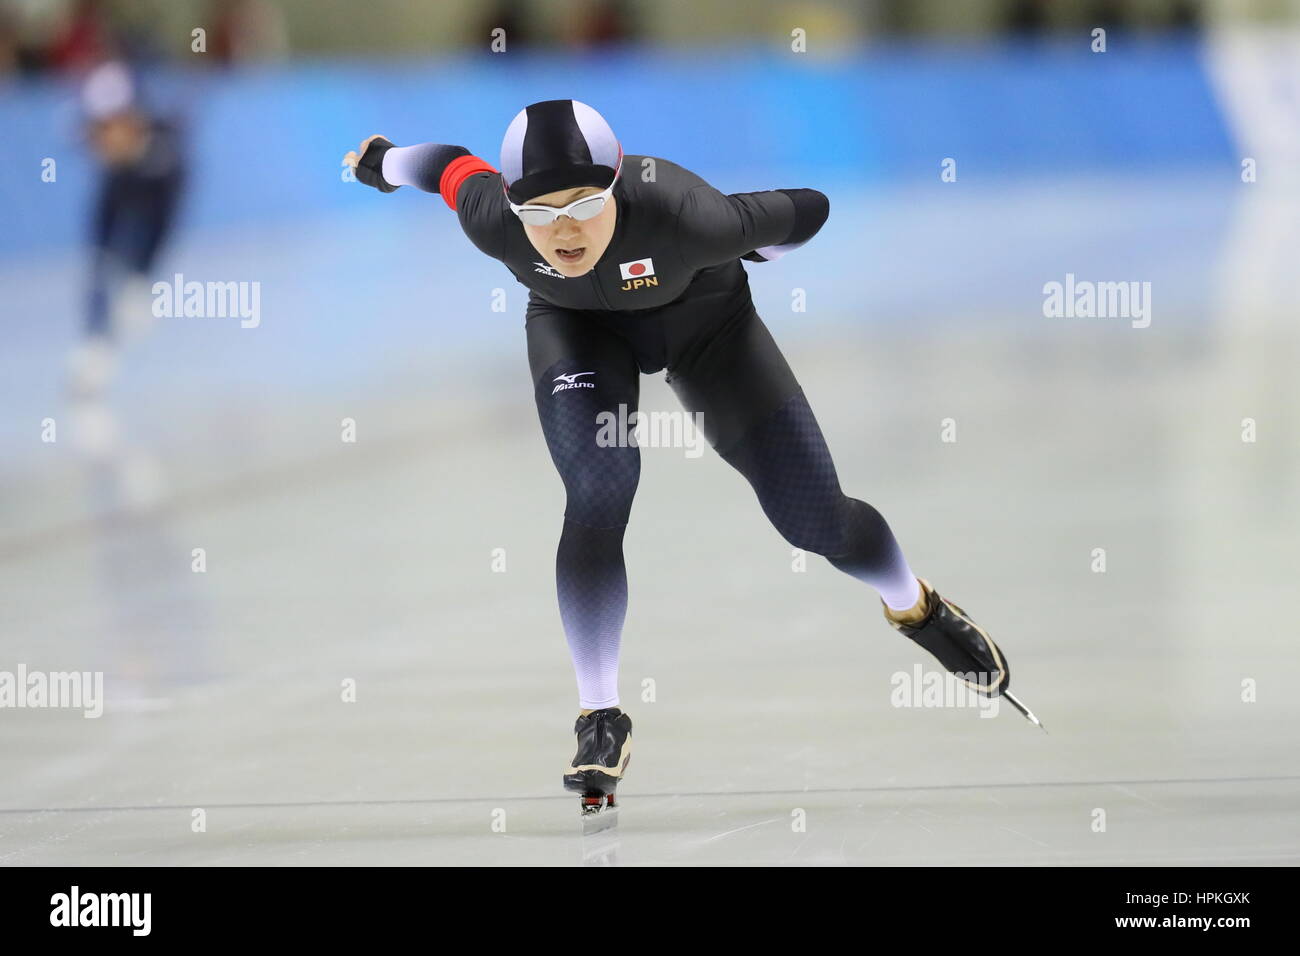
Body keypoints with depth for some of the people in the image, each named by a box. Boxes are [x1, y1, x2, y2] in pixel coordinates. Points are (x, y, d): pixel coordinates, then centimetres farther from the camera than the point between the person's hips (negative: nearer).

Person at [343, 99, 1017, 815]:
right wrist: (382, 163, 10)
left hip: (703, 319, -1)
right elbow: (456, 168, -11)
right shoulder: (496, 225, -35)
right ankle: (600, 718, -12)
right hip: (575, 327, 1)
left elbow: (808, 212, -25)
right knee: (597, 493, -24)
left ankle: (915, 608, 34)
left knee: (814, 519, 1)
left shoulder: (683, 215, -42)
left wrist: (738, 247, -4)